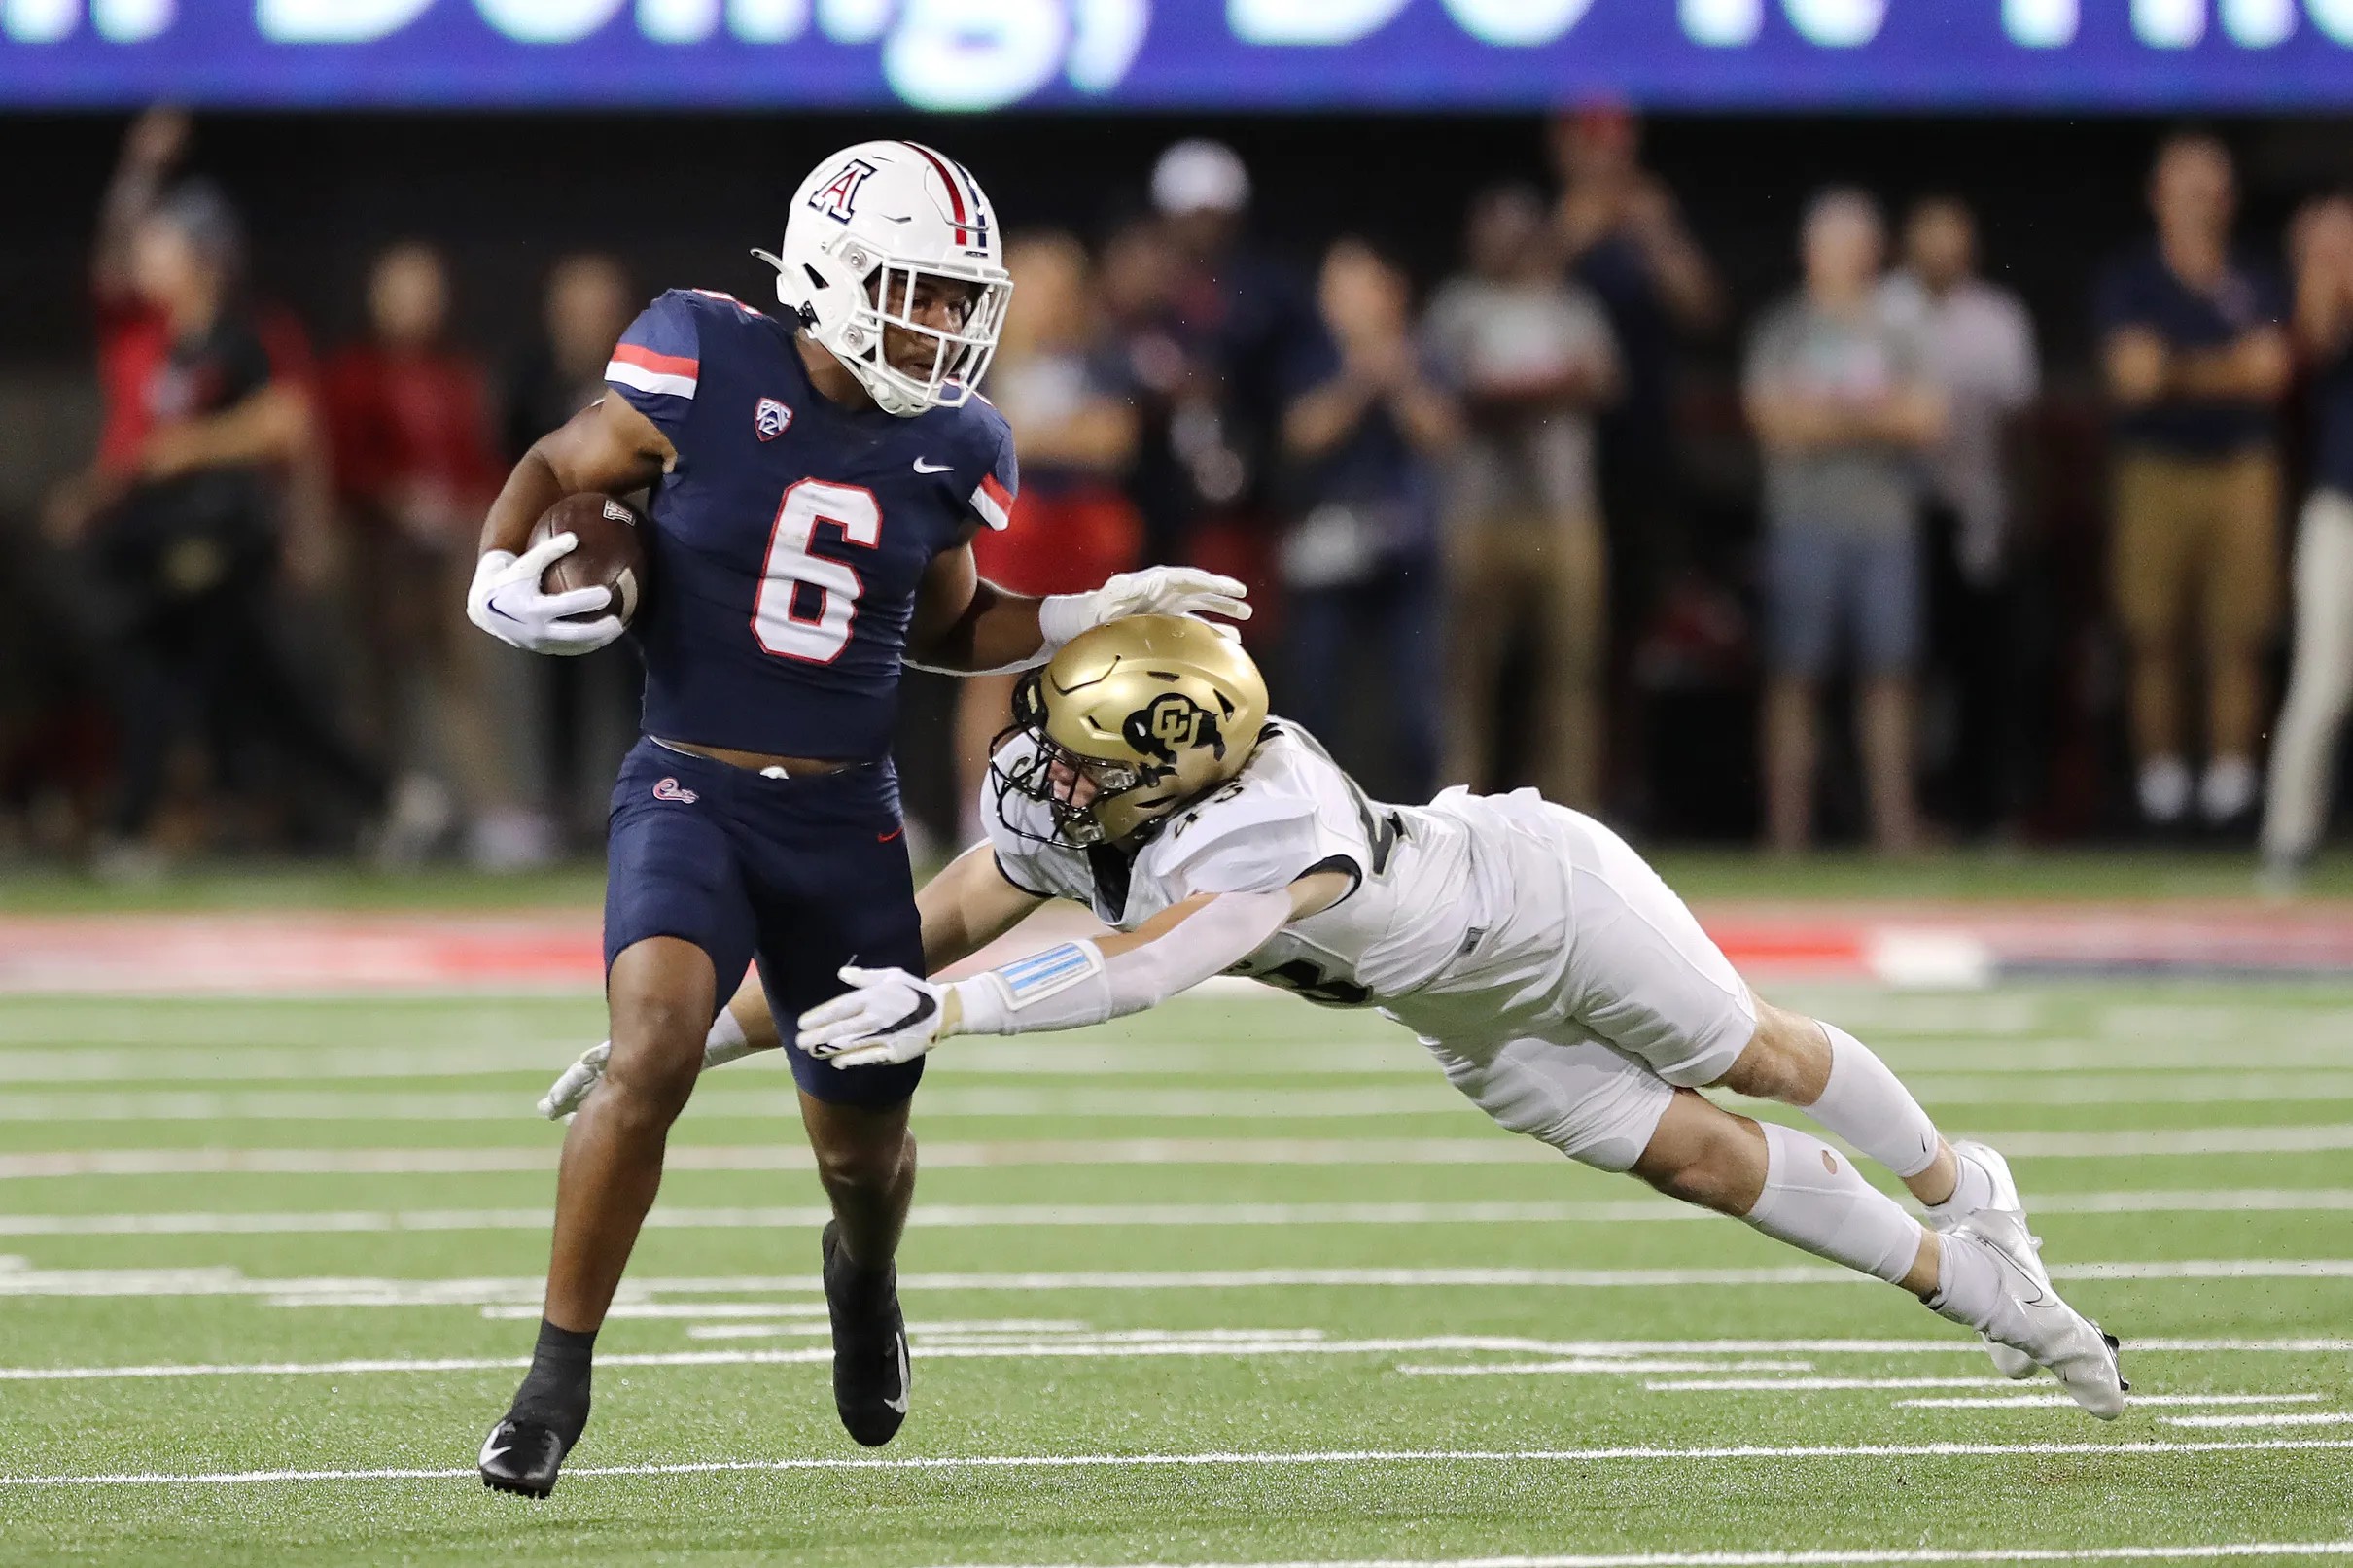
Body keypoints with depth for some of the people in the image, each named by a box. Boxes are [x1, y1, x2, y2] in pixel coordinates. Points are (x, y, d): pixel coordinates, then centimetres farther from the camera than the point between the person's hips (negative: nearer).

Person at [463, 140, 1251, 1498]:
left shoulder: (950, 451, 1)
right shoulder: (710, 370, -11)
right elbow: (559, 470, 3)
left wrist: (1099, 616, 5)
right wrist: (502, 575, -16)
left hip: (848, 820, 4)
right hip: (691, 791, -4)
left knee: (865, 1142, 13)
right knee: (656, 1052, -28)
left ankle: (862, 1276, 53)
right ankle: (559, 1381, -15)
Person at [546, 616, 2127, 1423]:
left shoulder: (1270, 835, -48)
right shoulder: (1048, 804, -26)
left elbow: (1138, 970, -64)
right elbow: (909, 940, -20)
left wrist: (944, 1012, -73)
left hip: (1548, 892, -6)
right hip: (1468, 1010, 6)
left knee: (1758, 1058, 19)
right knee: (1699, 1159, 15)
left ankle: (1958, 1188, 49)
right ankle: (1971, 1285, 33)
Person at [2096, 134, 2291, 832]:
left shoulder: (2255, 284, 11)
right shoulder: (2130, 280, 5)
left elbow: (2268, 373, -2)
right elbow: (2131, 373, -6)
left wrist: (2175, 370, -8)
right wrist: (2225, 371, -7)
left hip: (2242, 468, 1)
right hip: (2156, 470, -1)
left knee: (2238, 639, -4)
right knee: (2153, 642, -4)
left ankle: (2231, 776, -1)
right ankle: (2159, 777, 0)